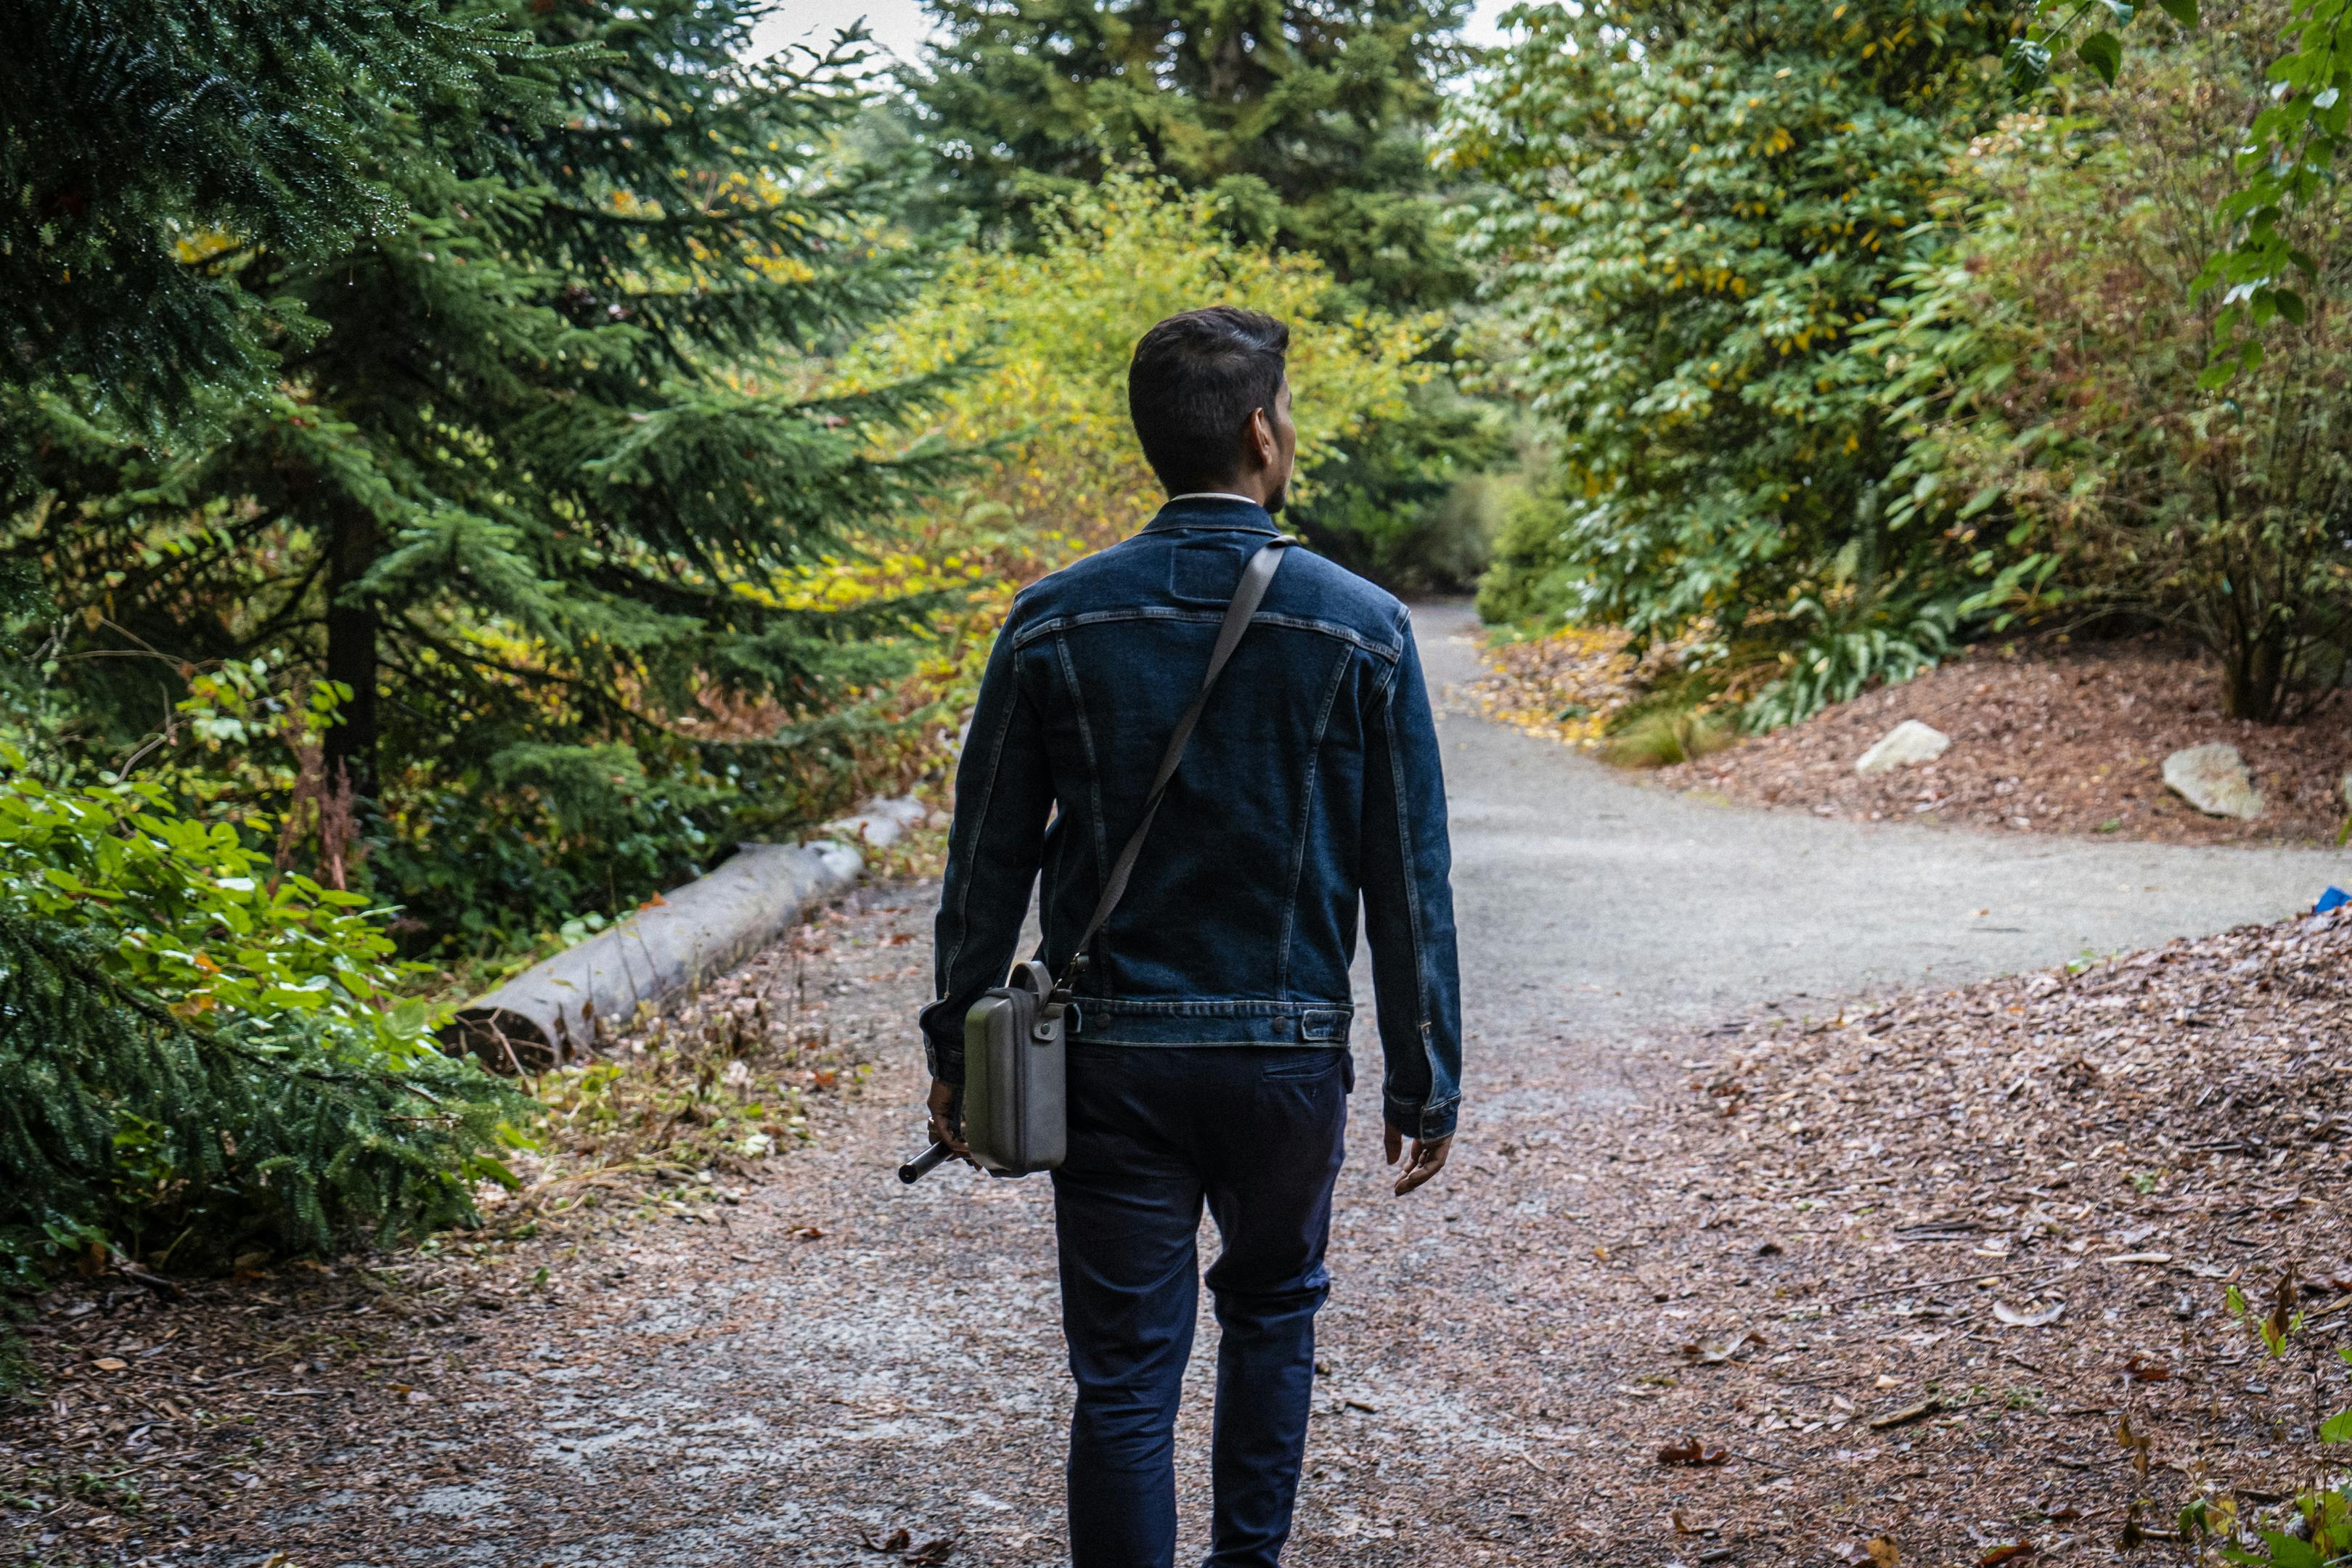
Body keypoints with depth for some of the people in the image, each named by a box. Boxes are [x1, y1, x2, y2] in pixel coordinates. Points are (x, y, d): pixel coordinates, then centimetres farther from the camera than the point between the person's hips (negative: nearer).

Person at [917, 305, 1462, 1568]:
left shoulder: (1055, 622, -5)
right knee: (1271, 1304, 25)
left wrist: (956, 1050, 12)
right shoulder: (1360, 630, -7)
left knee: (1125, 1377, 5)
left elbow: (988, 862, 1)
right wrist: (1425, 1083, 6)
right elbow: (1409, 883, -3)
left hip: (1111, 1058, 0)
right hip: (1289, 1056, 1)